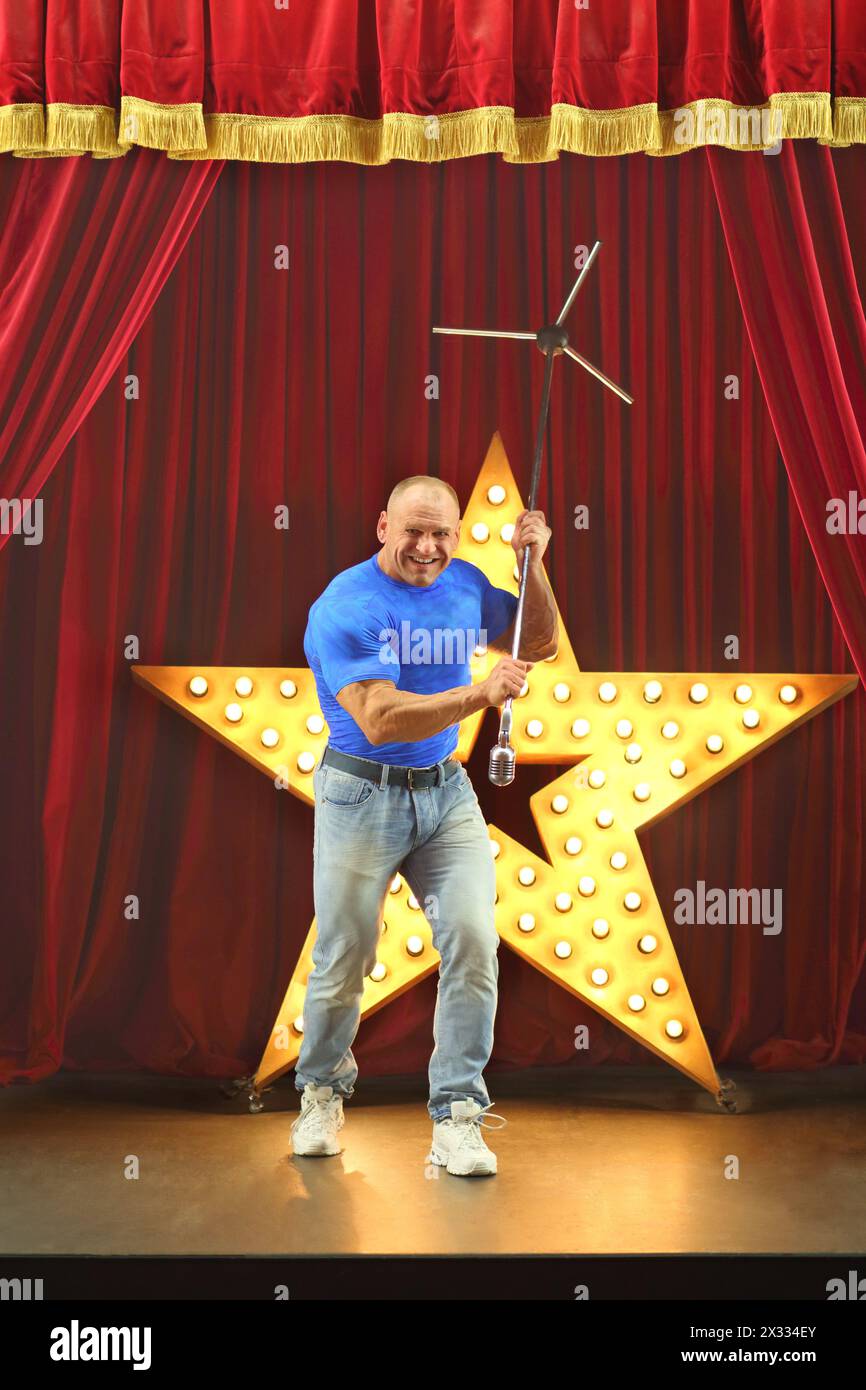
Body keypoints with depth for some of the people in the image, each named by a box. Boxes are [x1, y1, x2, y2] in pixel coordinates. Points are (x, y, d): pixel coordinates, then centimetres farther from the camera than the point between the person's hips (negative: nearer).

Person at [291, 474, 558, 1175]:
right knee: (344, 960, 5)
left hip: (447, 791, 4)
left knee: (474, 941, -9)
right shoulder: (343, 608, -15)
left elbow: (538, 644, 16)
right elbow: (379, 721, -24)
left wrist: (534, 563, 1)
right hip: (362, 795, -4)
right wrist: (479, 696, -33)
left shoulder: (466, 585, 4)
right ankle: (322, 1092, 32)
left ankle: (457, 1116, 2)